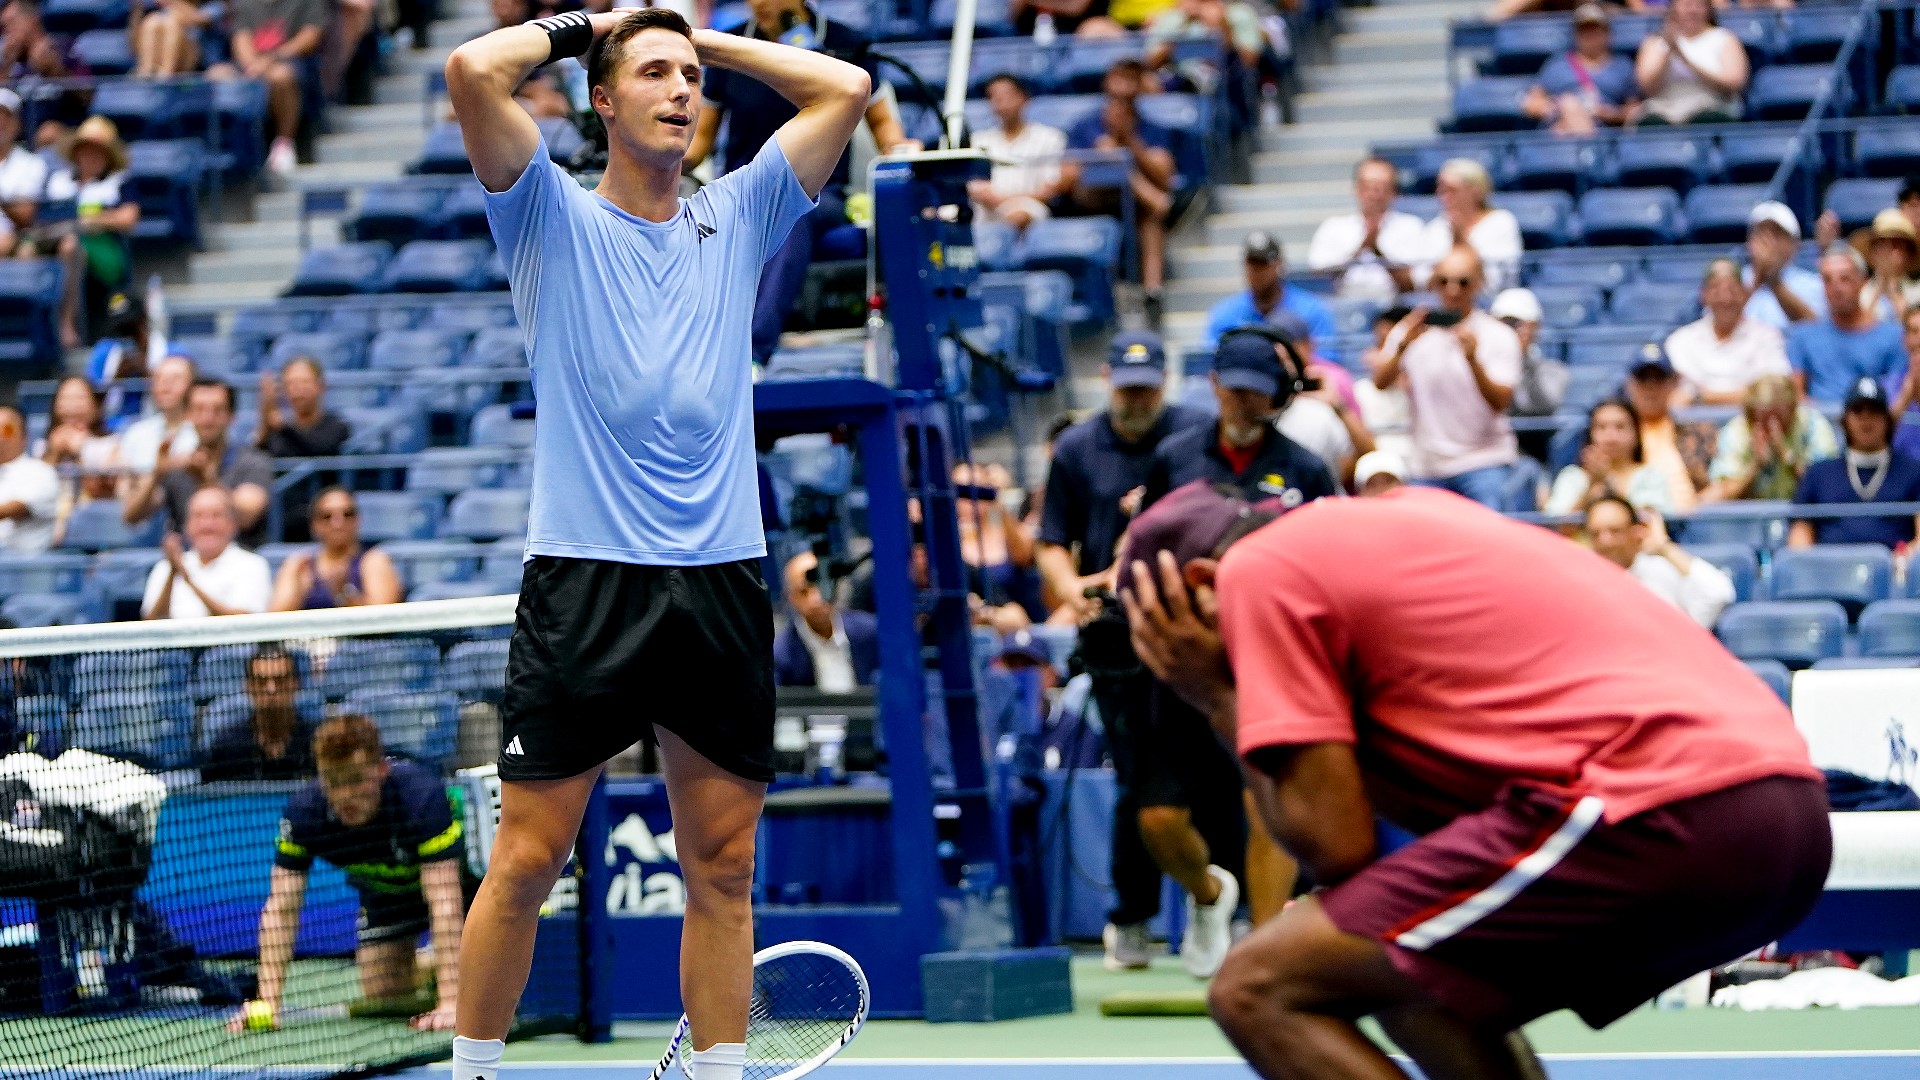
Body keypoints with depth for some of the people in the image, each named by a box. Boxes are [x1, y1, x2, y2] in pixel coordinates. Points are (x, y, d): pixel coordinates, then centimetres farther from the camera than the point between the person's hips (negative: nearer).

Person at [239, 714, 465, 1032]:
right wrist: (268, 1003, -38)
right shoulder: (304, 811, -32)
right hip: (384, 892, 3)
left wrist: (449, 1002, -52)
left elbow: (444, 902, -45)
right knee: (381, 995, -5)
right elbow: (281, 907, -28)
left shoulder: (423, 795, -41)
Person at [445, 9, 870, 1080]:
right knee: (527, 859, -3)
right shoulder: (554, 217, 6)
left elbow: (844, 87, 13)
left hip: (724, 584, 4)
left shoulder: (738, 219, 16)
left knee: (724, 868, 5)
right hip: (585, 579, -4)